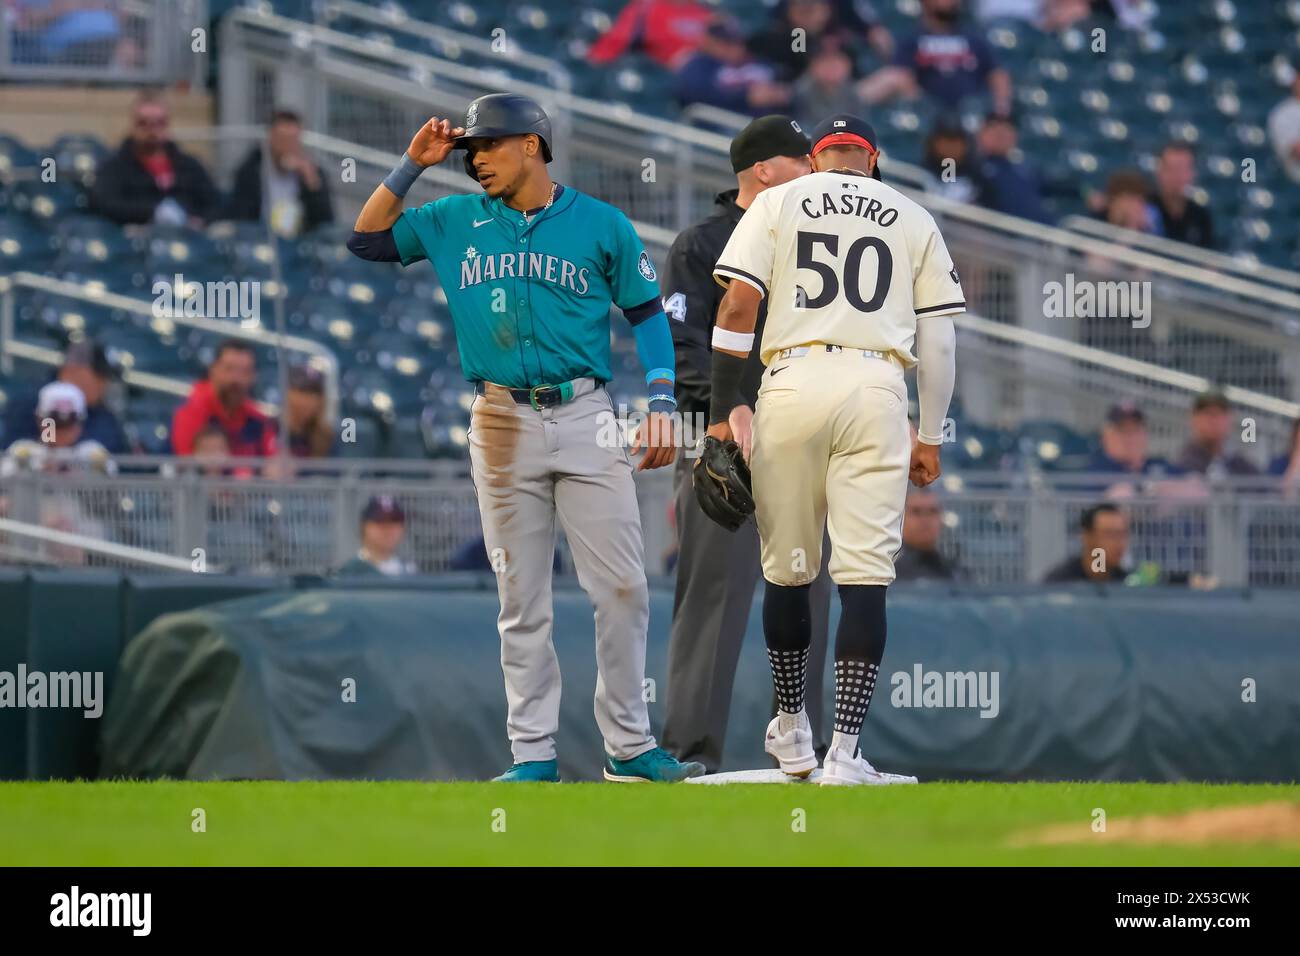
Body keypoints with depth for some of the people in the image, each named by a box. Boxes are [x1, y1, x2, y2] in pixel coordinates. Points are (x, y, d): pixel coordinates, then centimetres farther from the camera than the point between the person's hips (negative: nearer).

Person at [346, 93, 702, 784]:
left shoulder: (601, 225, 5)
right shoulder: (455, 221, 11)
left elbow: (648, 313, 9)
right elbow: (366, 241, 13)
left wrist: (661, 404, 0)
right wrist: (412, 165, 5)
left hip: (585, 417, -1)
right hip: (502, 424, 1)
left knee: (622, 588, -5)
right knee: (522, 598, 2)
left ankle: (629, 747, 2)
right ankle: (534, 755, 6)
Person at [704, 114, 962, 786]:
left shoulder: (778, 203, 12)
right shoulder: (913, 219, 15)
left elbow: (737, 303, 0)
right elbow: (938, 337, 12)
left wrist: (722, 410, 1)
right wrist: (931, 437, 19)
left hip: (792, 383, 0)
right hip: (878, 387, 0)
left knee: (787, 568, 14)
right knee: (866, 576, -3)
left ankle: (792, 733, 26)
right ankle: (844, 756, -12)